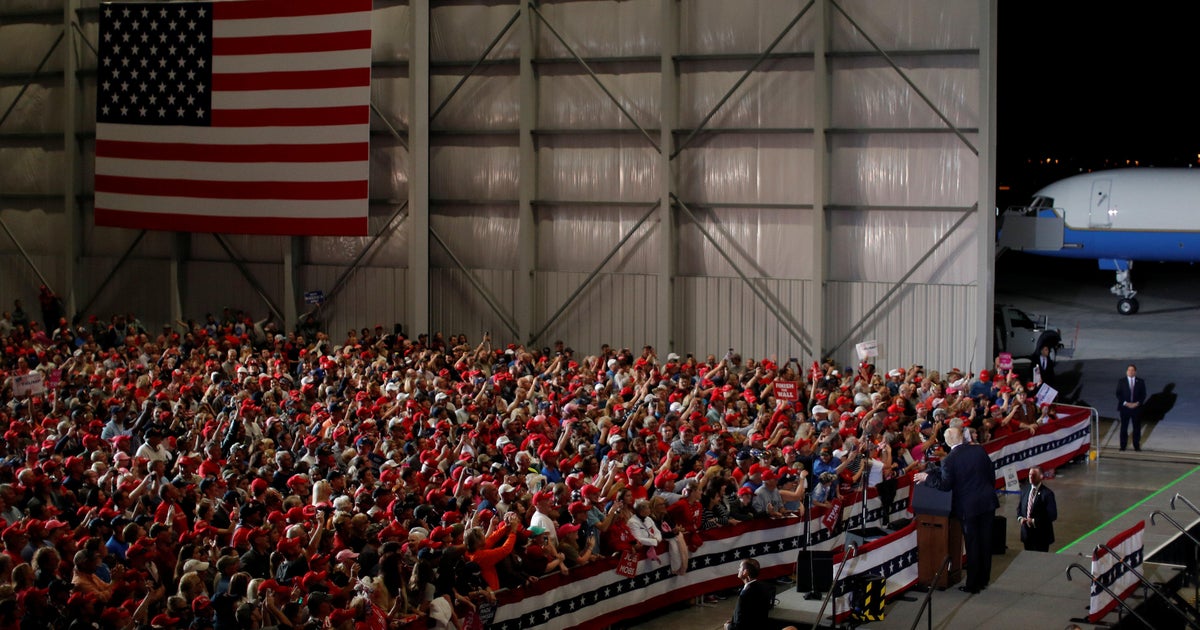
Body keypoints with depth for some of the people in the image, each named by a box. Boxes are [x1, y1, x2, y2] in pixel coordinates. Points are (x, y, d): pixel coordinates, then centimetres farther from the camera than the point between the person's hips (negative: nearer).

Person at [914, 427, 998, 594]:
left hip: (968, 506, -4)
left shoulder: (949, 460, -15)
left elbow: (945, 484, -13)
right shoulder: (979, 450, -2)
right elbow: (991, 473, 6)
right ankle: (983, 579, 24)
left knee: (972, 545, 5)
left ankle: (973, 584, 11)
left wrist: (926, 478, 0)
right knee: (985, 542, 13)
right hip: (987, 502, 4)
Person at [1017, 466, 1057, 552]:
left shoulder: (1047, 493, -11)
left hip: (1041, 535, -6)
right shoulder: (1025, 492, 10)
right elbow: (1019, 508, 20)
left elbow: (1052, 515, -14)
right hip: (1027, 534, 6)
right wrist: (1020, 518, -3)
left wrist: (1034, 521, -20)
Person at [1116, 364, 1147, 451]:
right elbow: (1118, 394, 1)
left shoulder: (1140, 382, 6)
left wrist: (1137, 403, -11)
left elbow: (1143, 395, 4)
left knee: (1137, 428, 2)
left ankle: (1137, 446, 8)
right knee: (1124, 427, 2)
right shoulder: (1121, 382, 5)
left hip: (1136, 407, 0)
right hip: (1124, 407, 0)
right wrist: (1125, 403, -12)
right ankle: (1123, 446, 6)